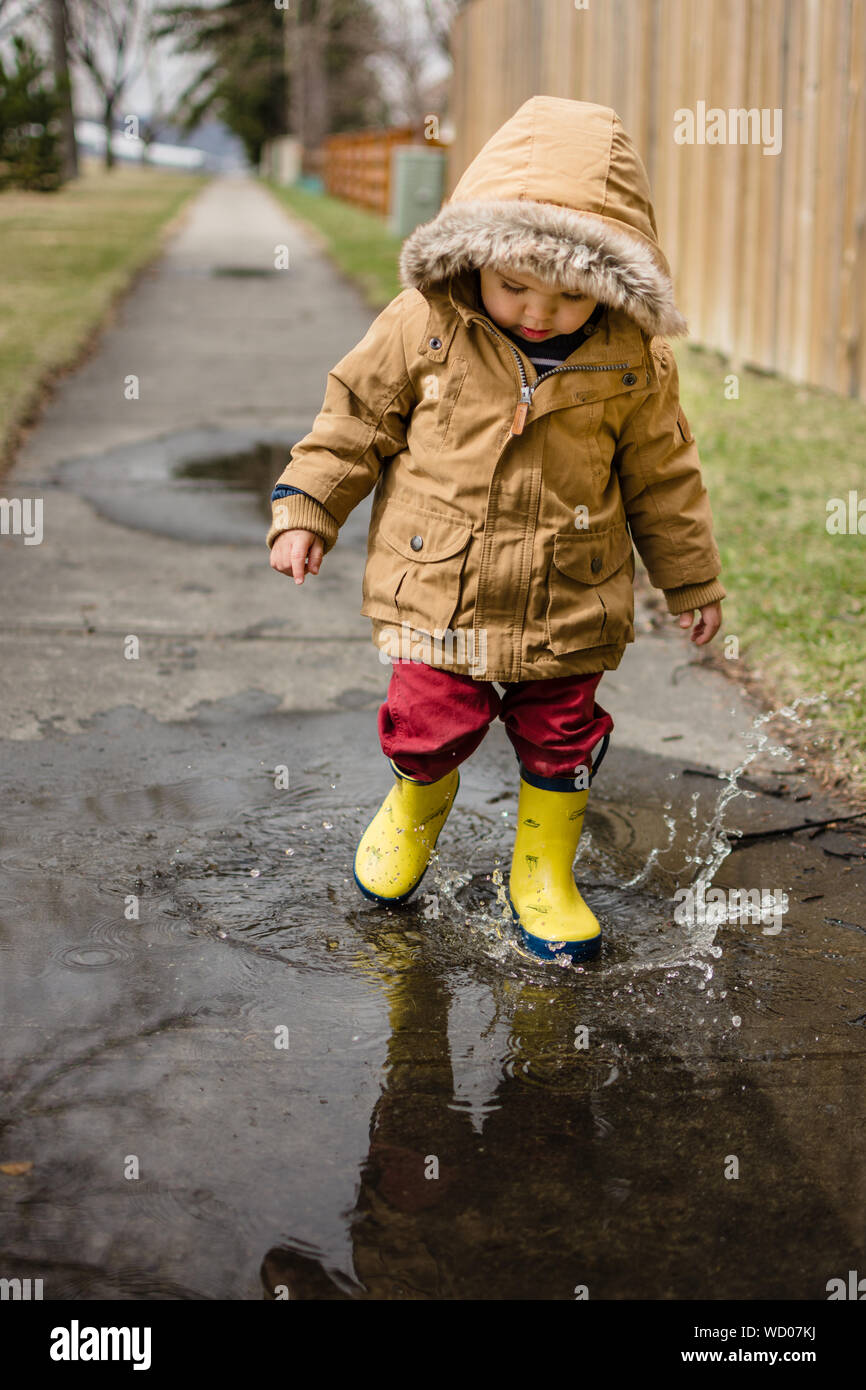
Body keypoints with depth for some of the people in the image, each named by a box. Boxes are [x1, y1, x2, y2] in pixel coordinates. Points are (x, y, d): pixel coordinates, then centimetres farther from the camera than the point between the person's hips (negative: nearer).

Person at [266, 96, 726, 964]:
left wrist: (691, 580, 13)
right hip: (437, 592, -1)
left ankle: (544, 876, 34)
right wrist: (305, 508, -1)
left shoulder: (632, 361, -8)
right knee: (428, 725, 6)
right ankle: (415, 805, 42)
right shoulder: (424, 327, -10)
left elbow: (661, 473, 5)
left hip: (567, 609, 1)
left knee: (561, 743, 10)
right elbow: (357, 414, 3)